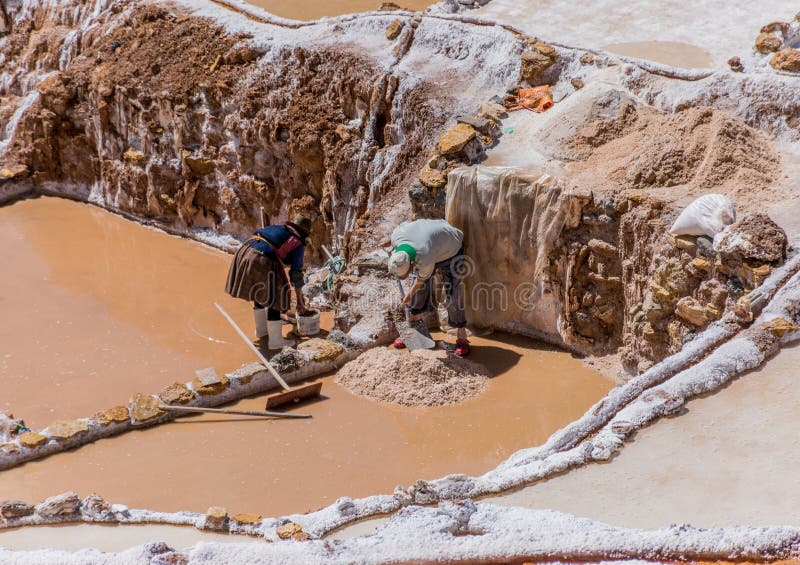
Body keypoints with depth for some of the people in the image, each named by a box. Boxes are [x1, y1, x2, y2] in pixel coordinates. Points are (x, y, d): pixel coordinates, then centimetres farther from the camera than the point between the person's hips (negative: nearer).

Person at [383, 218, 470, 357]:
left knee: (453, 294, -12)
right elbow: (406, 224, -5)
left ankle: (462, 337, -1)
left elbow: (421, 279, -22)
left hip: (451, 250, -6)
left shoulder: (425, 260, -44)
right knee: (420, 291, 0)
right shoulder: (396, 236, -29)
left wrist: (409, 296, -3)